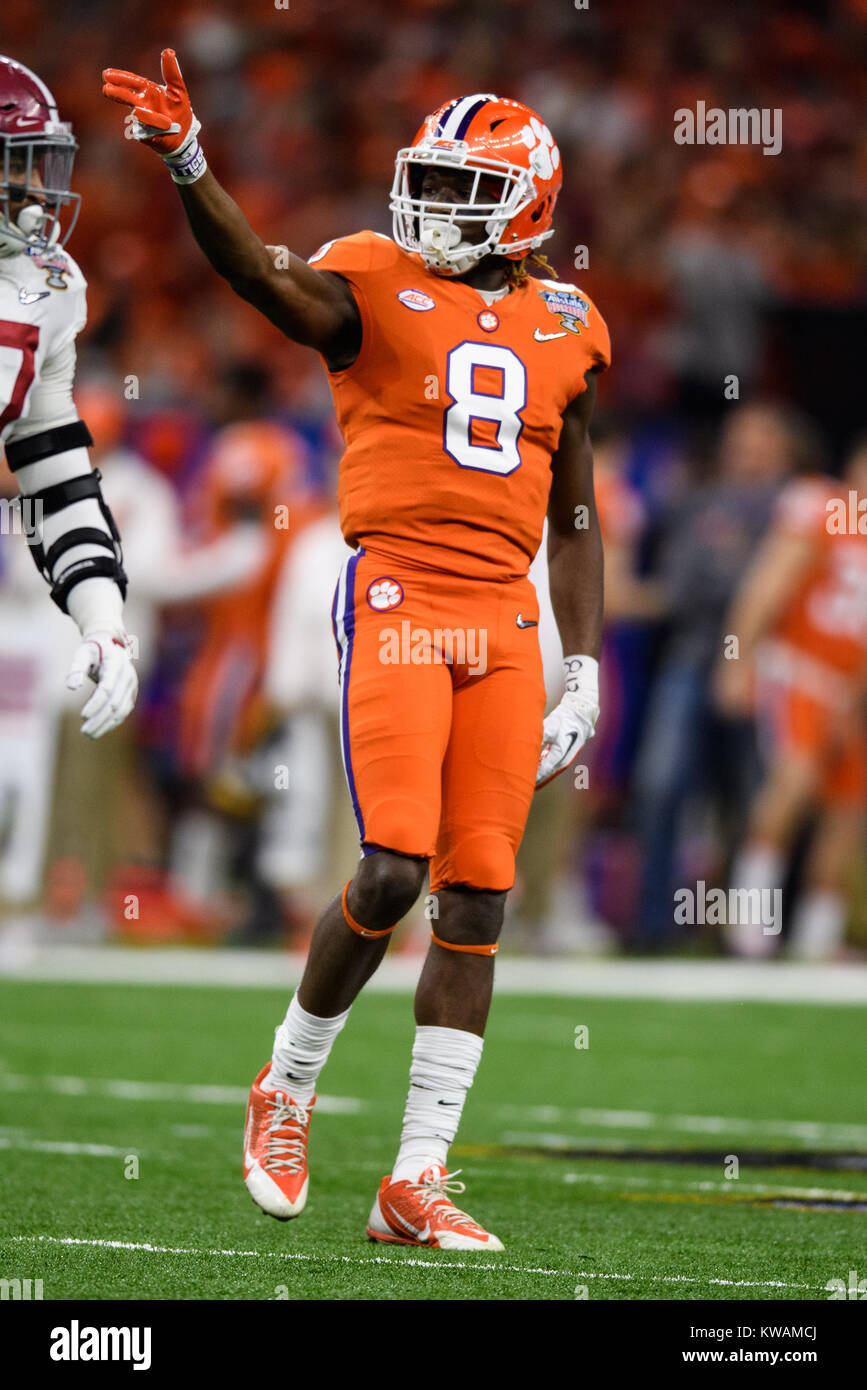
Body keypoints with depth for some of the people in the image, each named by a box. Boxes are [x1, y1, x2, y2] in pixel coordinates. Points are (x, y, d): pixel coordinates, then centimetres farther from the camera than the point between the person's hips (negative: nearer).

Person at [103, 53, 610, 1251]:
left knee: (479, 894, 0)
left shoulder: (565, 331, 14)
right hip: (396, 597, -4)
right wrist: (185, 163, -37)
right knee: (393, 871, -15)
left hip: (506, 620, 4)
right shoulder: (374, 288, 1)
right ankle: (287, 1087, 12)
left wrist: (586, 669, 13)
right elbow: (263, 274, -20)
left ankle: (416, 1183, 4)